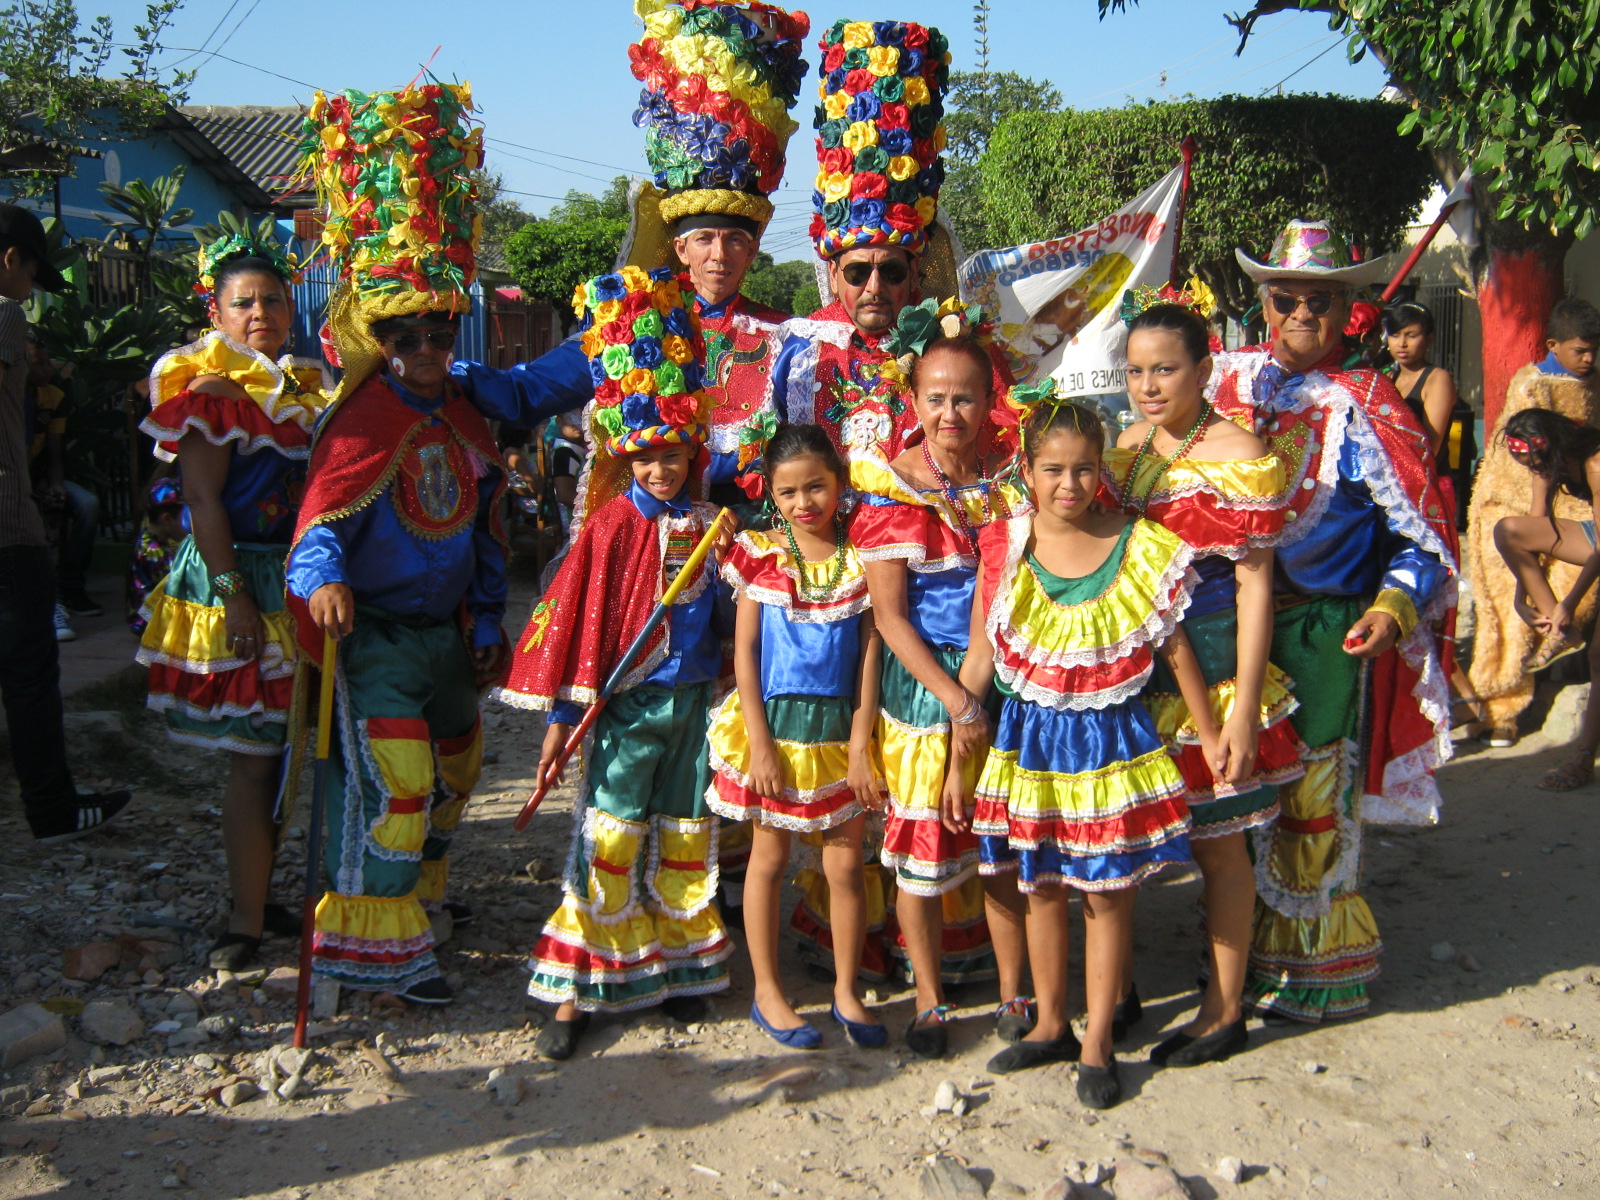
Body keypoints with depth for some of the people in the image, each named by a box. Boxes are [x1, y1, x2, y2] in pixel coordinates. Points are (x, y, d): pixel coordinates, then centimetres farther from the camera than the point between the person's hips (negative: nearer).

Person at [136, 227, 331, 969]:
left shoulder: (305, 388, 14)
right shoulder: (209, 389, -7)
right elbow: (202, 501, -13)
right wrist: (235, 597, -19)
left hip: (296, 588, 7)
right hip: (236, 584, -7)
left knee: (273, 749, 12)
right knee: (251, 757, -5)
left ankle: (259, 897, 23)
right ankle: (247, 920, 3)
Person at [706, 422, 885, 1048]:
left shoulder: (861, 556, 0)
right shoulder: (760, 554, -3)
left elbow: (869, 653, -1)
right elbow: (744, 651, -3)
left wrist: (860, 745, -6)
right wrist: (759, 744, -9)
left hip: (842, 729, 1)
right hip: (775, 721, -1)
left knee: (845, 863, 6)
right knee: (770, 857, 9)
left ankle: (847, 991, 24)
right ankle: (767, 991, 23)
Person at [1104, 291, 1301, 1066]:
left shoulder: (1236, 455, -13)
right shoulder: (1130, 446, 8)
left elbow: (1254, 584, -14)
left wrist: (1243, 707, -18)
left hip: (1210, 672, -6)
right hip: (1138, 668, 6)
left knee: (1216, 842, 5)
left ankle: (1224, 1013, 19)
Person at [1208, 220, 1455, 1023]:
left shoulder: (1362, 407, -7)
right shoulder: (1231, 383, 6)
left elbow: (1422, 527, -6)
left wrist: (1393, 606, -19)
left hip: (1323, 633, -4)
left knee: (1312, 797, 2)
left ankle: (1320, 969, 19)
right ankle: (1252, 952, 27)